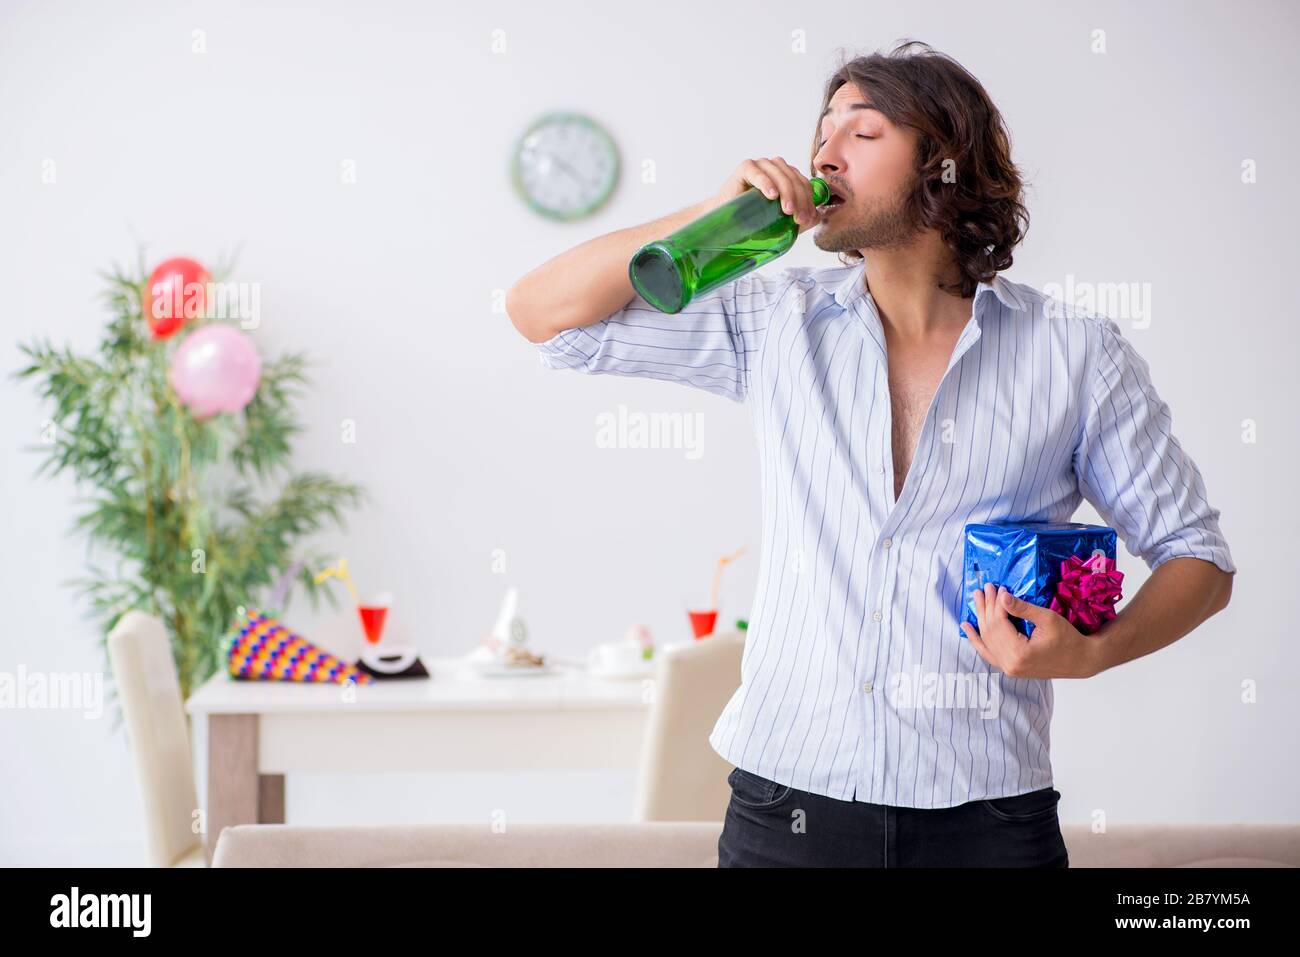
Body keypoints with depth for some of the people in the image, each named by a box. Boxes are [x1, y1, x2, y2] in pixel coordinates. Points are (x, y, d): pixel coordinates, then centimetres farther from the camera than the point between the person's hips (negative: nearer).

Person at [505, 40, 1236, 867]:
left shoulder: (1077, 353, 1)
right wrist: (716, 213, -6)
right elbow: (543, 311, 5)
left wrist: (1092, 652, -15)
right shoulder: (780, 320, 6)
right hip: (786, 801, 2)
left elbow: (1198, 557, 5)